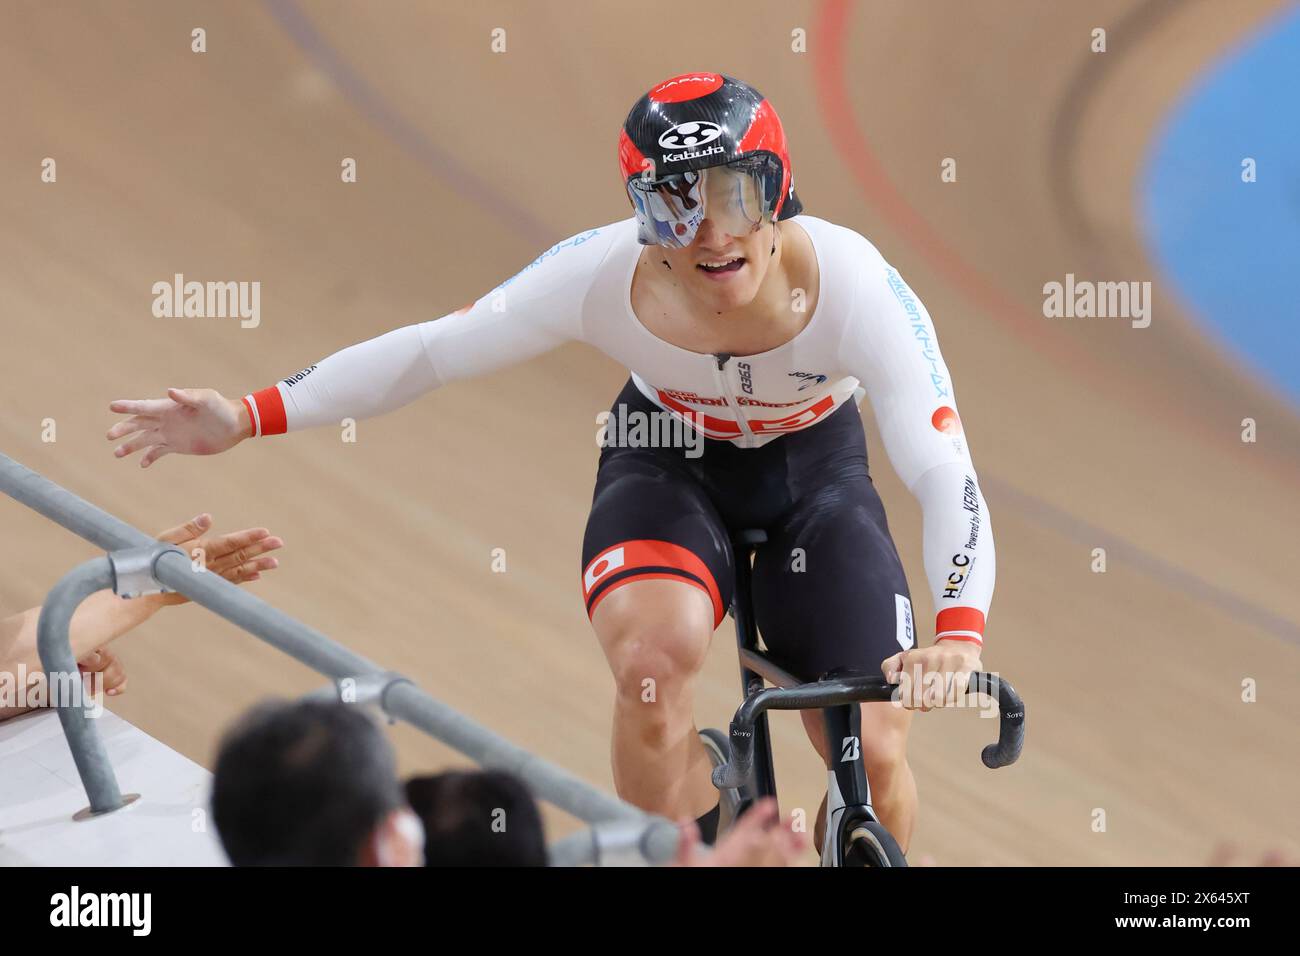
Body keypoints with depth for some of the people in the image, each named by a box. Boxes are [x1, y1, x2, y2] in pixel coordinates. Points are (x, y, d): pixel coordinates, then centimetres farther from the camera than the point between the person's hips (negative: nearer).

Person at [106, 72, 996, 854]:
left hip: (815, 470, 0)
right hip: (668, 459, 0)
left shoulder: (853, 282, -35)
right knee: (651, 663, -31)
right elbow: (432, 349, -19)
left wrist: (960, 636, -59)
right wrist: (246, 418, -22)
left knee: (874, 757, -10)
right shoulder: (603, 273, -31)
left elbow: (947, 473, -42)